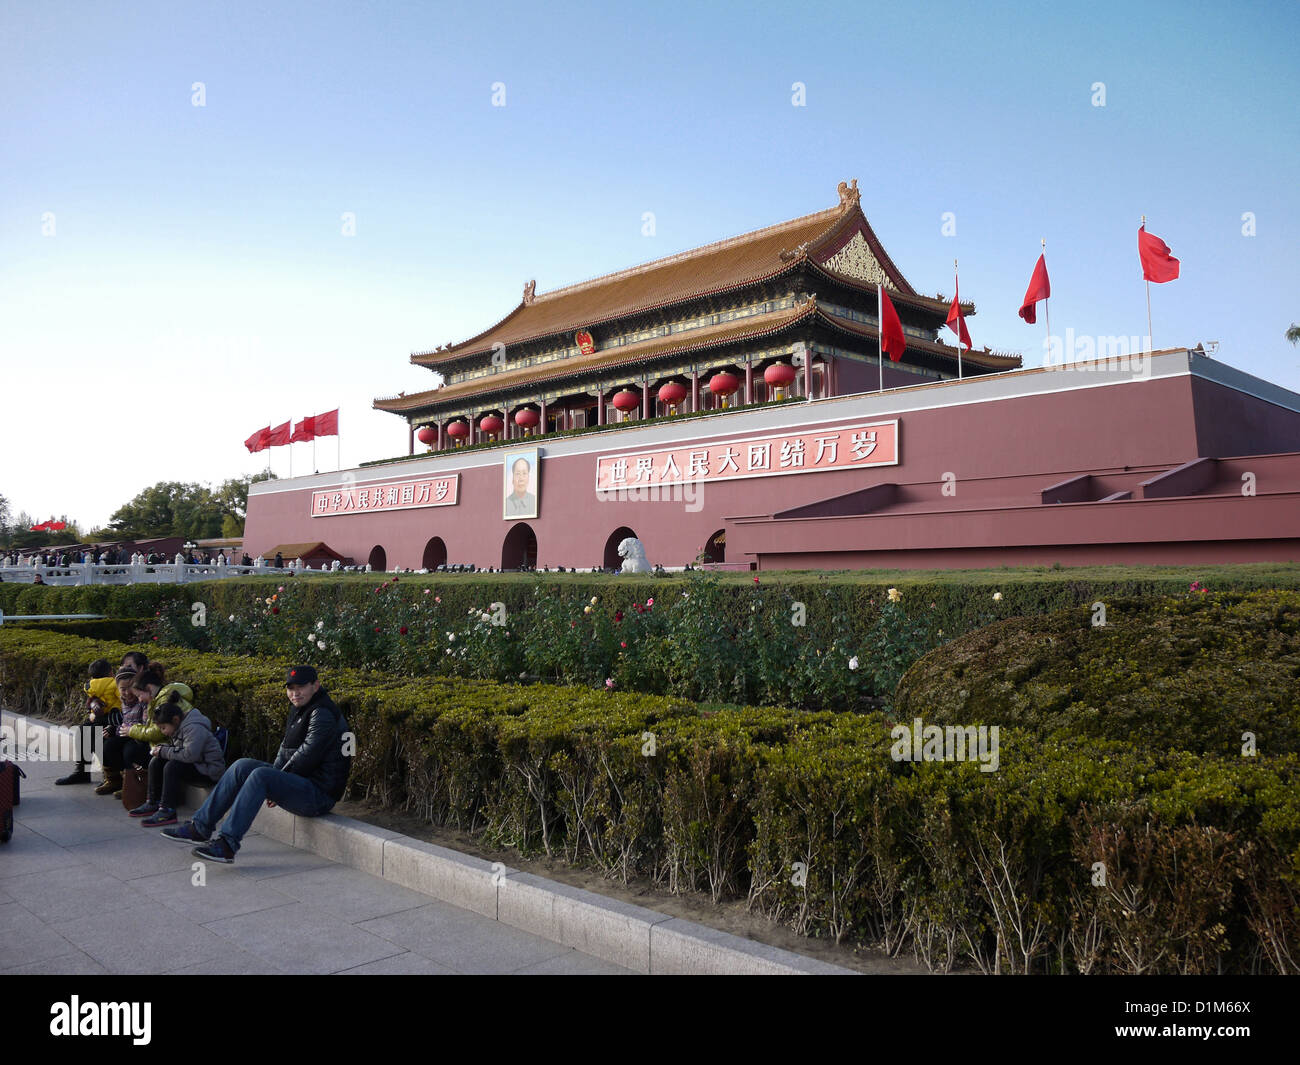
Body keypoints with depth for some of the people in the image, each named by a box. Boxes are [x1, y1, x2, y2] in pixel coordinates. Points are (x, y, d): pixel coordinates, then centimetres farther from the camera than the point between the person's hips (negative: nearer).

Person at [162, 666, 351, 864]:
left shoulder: (323, 714, -16)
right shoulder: (299, 710, 16)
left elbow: (307, 756, -20)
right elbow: (285, 749, 17)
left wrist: (277, 780, -8)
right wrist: (275, 776, 0)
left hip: (320, 794, -10)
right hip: (300, 782, 10)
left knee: (261, 775, -27)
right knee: (243, 766, 3)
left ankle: (227, 844, -29)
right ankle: (200, 827, 3)